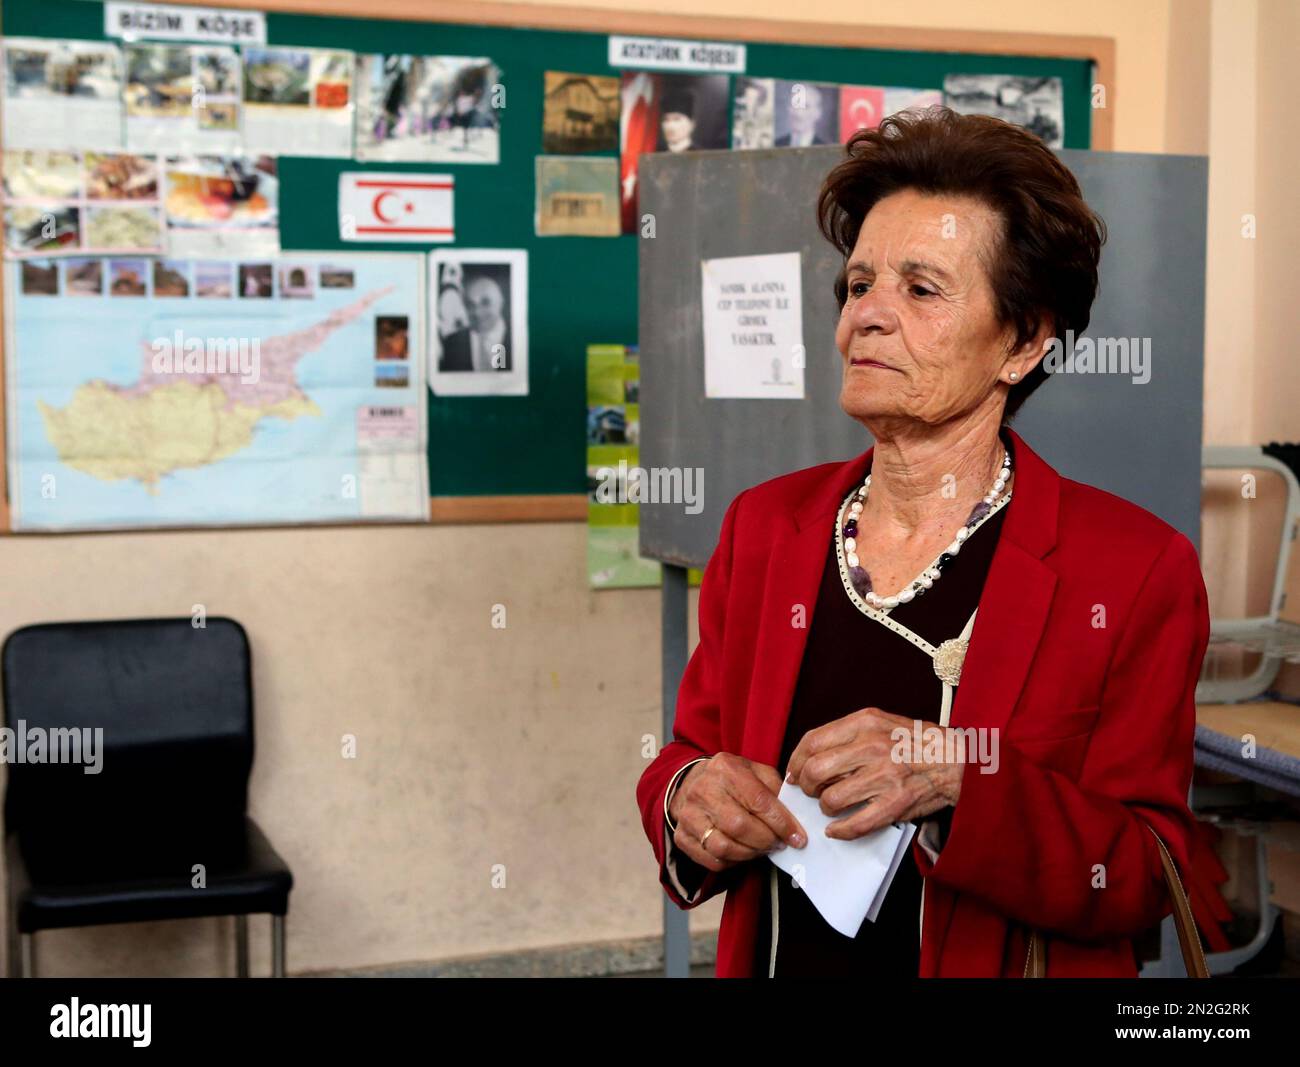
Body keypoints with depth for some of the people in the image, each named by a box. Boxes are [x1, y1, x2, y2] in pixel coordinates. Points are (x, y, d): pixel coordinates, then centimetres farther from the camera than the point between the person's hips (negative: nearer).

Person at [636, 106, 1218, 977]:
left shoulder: (1139, 569, -16)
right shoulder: (764, 523, -5)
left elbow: (1147, 881, -16)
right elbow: (690, 751, 2)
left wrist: (954, 780, -31)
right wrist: (687, 800, -20)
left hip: (991, 965, -3)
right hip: (770, 962, 3)